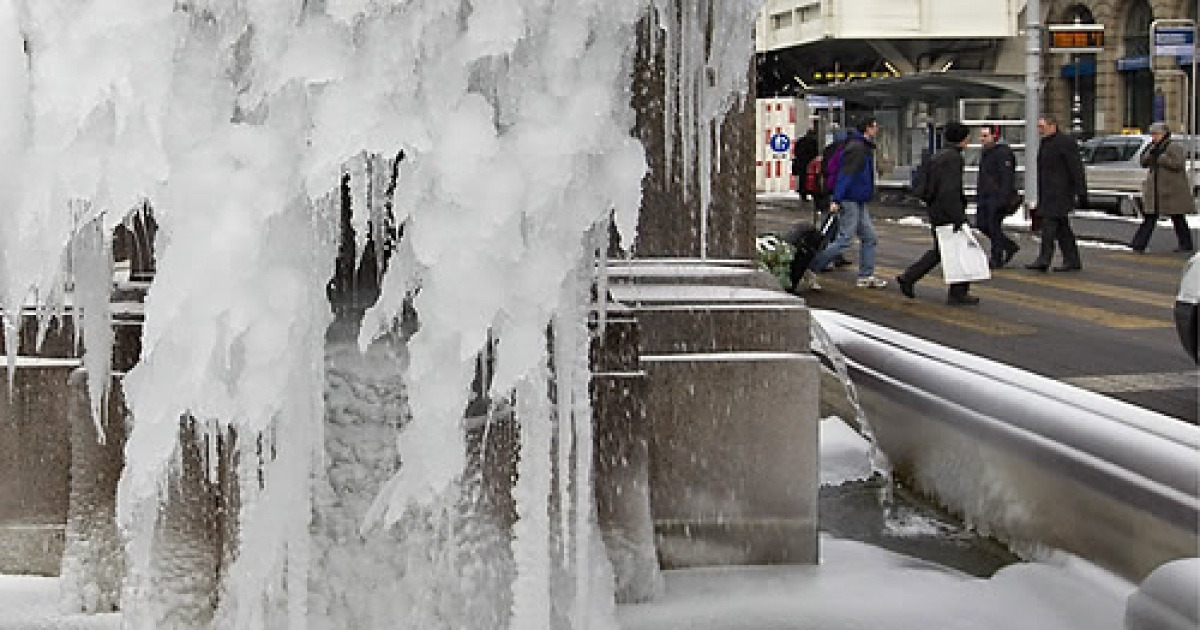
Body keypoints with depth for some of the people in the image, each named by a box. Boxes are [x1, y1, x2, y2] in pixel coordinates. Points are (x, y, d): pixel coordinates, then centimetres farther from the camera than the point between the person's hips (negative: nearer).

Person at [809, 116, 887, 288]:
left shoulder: (864, 148, 18)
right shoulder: (856, 148, -15)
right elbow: (845, 175, -22)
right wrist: (836, 200, -27)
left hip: (858, 202, 10)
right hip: (850, 201, -10)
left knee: (869, 238, 9)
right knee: (844, 240, -10)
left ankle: (866, 276, 12)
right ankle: (810, 268, -5)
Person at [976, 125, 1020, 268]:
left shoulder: (1003, 153, -13)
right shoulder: (986, 153, 18)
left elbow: (1007, 177, -19)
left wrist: (1003, 198, -24)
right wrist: (980, 194, 24)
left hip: (998, 197, -10)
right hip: (986, 197, 10)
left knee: (994, 227, -7)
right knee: (981, 224, 8)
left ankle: (997, 259, 3)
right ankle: (1010, 247, 20)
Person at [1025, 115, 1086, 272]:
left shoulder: (1065, 142, -10)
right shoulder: (1044, 143, 19)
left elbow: (1077, 169, -14)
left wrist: (1081, 193, -18)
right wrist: (1040, 197, 22)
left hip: (1060, 193, -10)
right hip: (1048, 193, 10)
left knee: (1049, 224, -14)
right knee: (1062, 227, 9)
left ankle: (1043, 260, -17)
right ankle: (1072, 261, 12)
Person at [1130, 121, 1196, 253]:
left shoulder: (1175, 147, -9)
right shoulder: (1155, 148, 14)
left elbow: (1178, 163, -22)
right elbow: (1144, 162, 9)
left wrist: (1160, 157, -19)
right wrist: (1151, 152, -9)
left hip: (1172, 190, -7)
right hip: (1155, 191, 7)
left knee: (1177, 218, 1)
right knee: (1150, 217, 2)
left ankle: (1186, 245, 12)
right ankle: (1139, 244, 0)